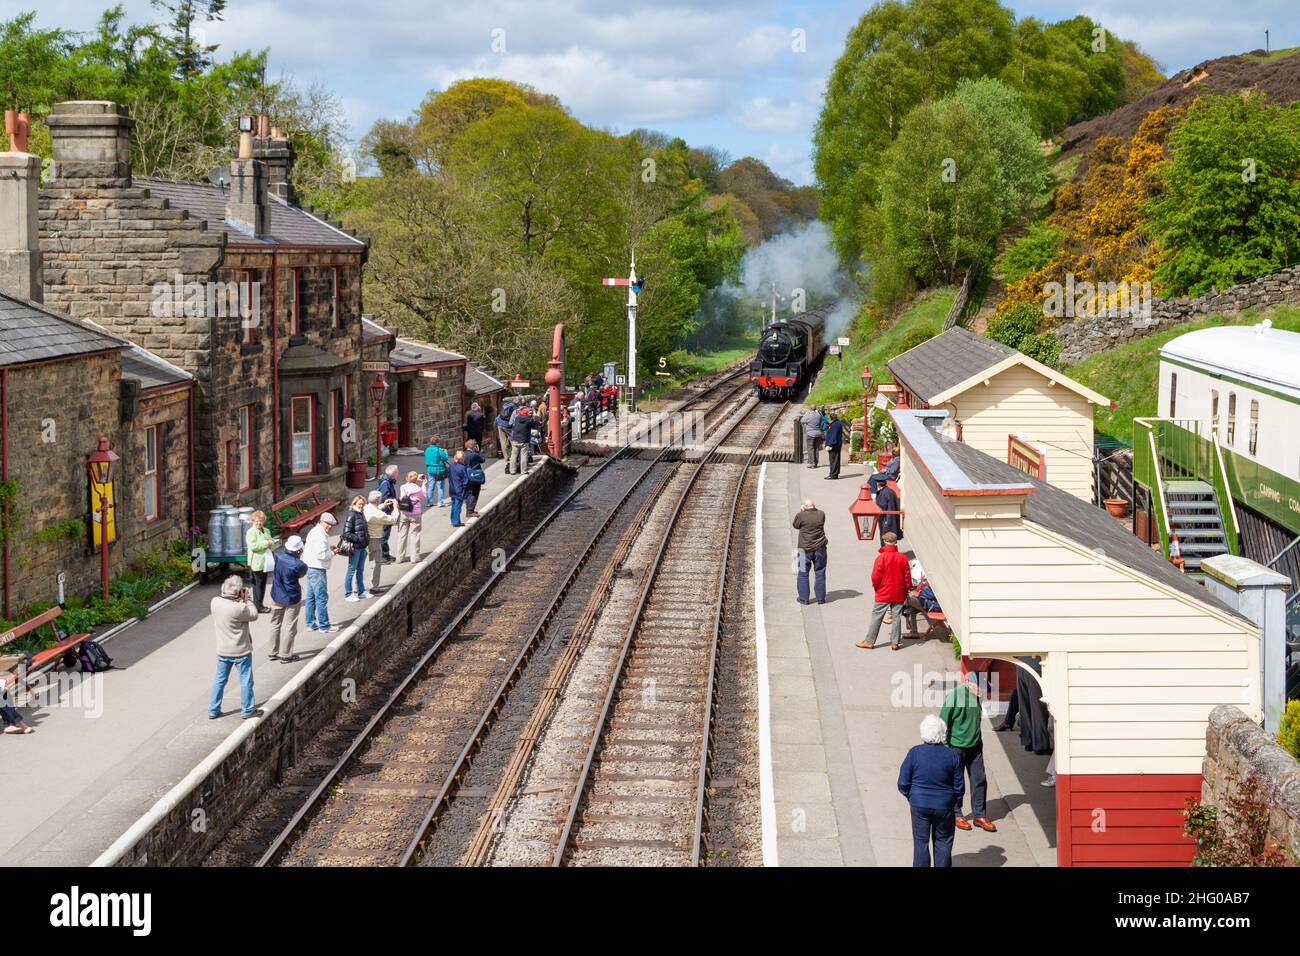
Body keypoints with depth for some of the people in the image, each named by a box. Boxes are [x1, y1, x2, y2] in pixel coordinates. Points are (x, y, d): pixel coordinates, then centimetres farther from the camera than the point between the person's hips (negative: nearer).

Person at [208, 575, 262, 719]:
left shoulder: (215, 602, -9)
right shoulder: (239, 608, -28)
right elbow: (254, 615, -12)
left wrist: (242, 600, 0)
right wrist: (248, 599, -7)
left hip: (222, 651, 6)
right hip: (240, 651, -6)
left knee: (219, 679, 18)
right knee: (246, 680, 12)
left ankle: (213, 710, 26)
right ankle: (248, 710, 23)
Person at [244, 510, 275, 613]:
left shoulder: (266, 531, 15)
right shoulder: (251, 532, -10)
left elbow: (272, 545, 20)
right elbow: (252, 546, -22)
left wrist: (272, 543, -5)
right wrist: (266, 543, -18)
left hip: (265, 562, 8)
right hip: (256, 564, -8)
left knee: (262, 584, 14)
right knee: (258, 584, -4)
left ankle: (260, 605, 23)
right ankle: (258, 607, 1)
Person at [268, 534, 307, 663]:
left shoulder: (278, 557, -13)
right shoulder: (298, 565, -25)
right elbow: (302, 572, -5)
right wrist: (299, 558, -2)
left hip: (276, 596, 5)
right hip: (292, 598, -5)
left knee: (275, 624, 19)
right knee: (290, 627, 8)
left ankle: (273, 652, 27)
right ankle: (286, 655, 14)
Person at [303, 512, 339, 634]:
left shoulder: (315, 531, 15)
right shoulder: (319, 535, -19)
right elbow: (321, 555, -25)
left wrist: (329, 548, 11)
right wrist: (333, 553, -9)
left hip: (311, 568, 11)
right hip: (317, 570, -11)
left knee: (311, 597, 15)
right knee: (322, 598, -4)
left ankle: (310, 624, 23)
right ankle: (324, 626, 0)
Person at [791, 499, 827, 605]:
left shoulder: (801, 516, -14)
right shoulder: (821, 514, -6)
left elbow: (796, 526, 4)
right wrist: (815, 508, 17)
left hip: (805, 549, -2)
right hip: (820, 548, 2)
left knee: (803, 573, 10)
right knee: (820, 573, 12)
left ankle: (804, 598, 11)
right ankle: (821, 598, 13)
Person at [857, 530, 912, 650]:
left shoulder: (881, 557, -13)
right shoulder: (902, 558, -3)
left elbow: (875, 577, -13)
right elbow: (907, 577, 2)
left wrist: (876, 586, 6)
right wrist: (906, 590, 15)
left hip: (883, 594, -3)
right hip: (899, 594, 3)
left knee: (876, 616, 4)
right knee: (896, 617, 9)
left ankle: (869, 641, 7)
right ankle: (895, 642, 10)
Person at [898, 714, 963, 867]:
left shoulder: (915, 753, -13)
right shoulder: (952, 755, -10)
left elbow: (903, 783, -8)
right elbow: (959, 787, -3)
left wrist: (910, 796, 11)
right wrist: (954, 800, 16)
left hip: (919, 804, 0)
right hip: (944, 807, 0)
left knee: (921, 842, 12)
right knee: (943, 842, 15)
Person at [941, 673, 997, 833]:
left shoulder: (979, 695, 0)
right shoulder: (955, 695, -19)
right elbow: (943, 721, -15)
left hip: (975, 746, 6)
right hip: (956, 746, -6)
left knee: (979, 780, 7)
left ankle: (979, 815, 18)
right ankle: (956, 815, 20)